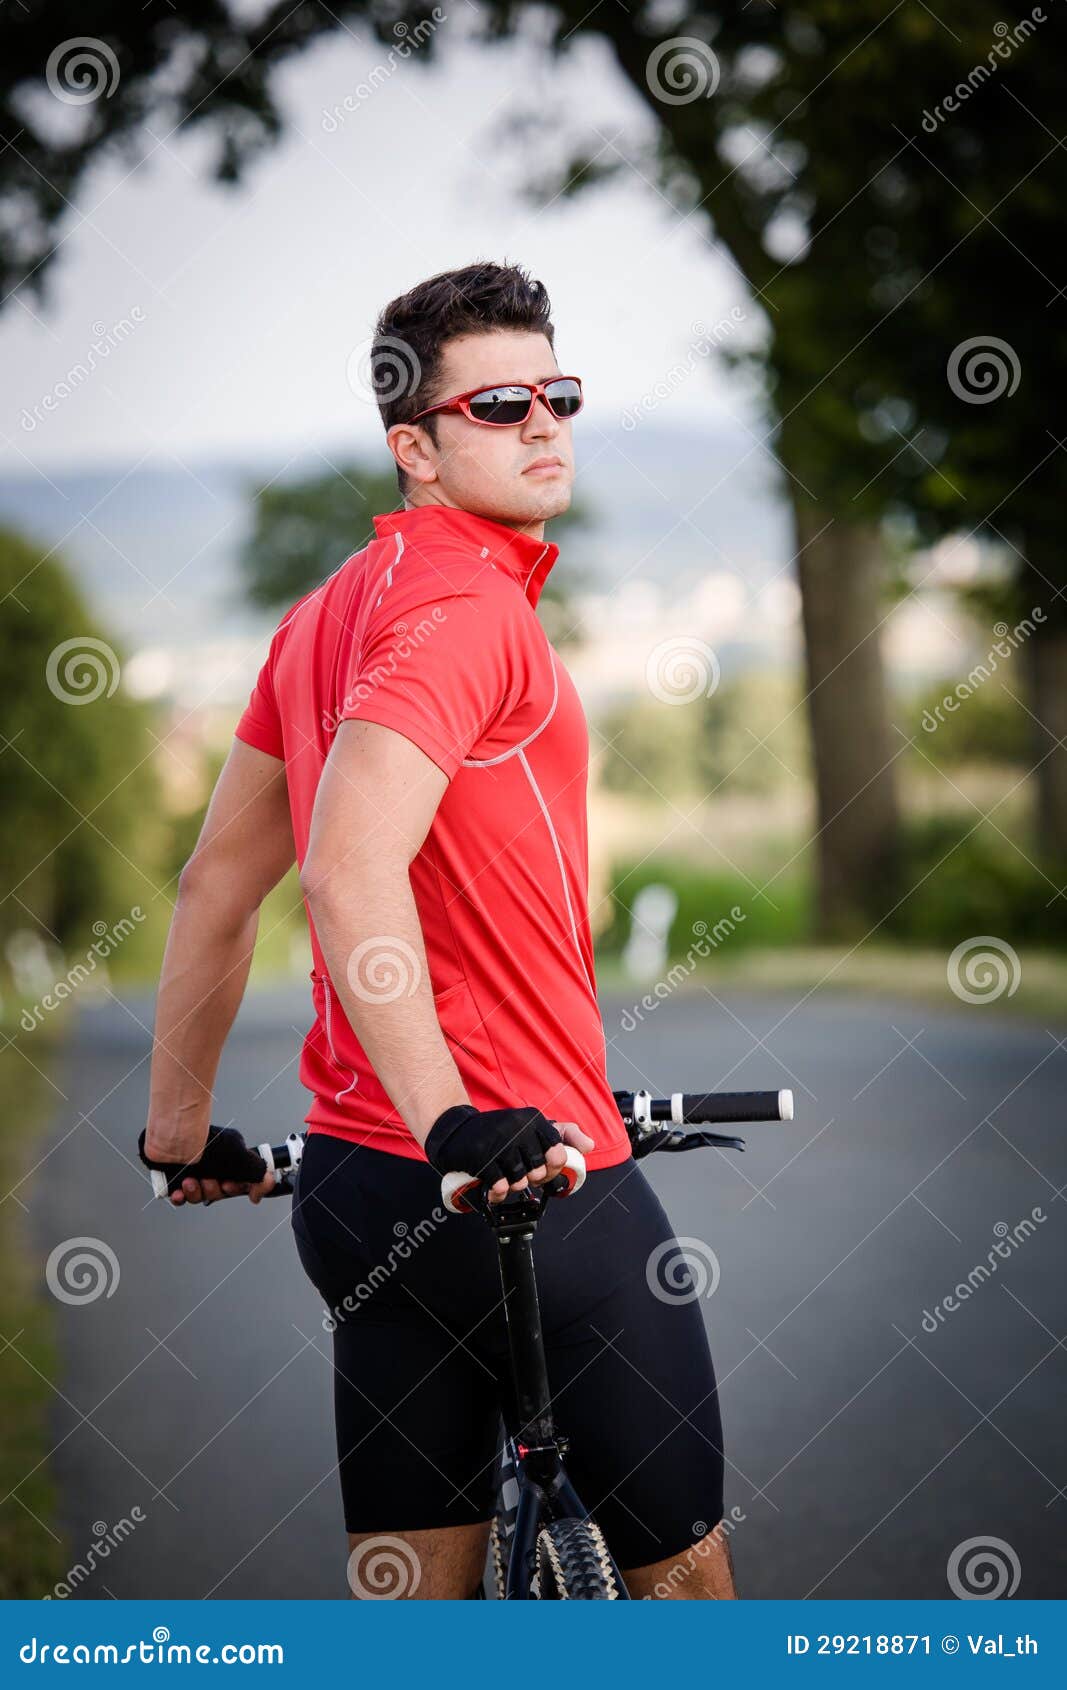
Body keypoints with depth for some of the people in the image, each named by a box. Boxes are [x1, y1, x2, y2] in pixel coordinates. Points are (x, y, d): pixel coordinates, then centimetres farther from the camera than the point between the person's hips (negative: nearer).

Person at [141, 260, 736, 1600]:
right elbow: (352, 871, -28)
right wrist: (451, 1119, -31)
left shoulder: (332, 610, 15)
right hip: (537, 1185, -9)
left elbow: (215, 886, 20)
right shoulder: (468, 600, -14)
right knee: (681, 1563, 8)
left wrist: (179, 1127, 26)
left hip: (358, 1179, 9)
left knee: (411, 1588, 12)